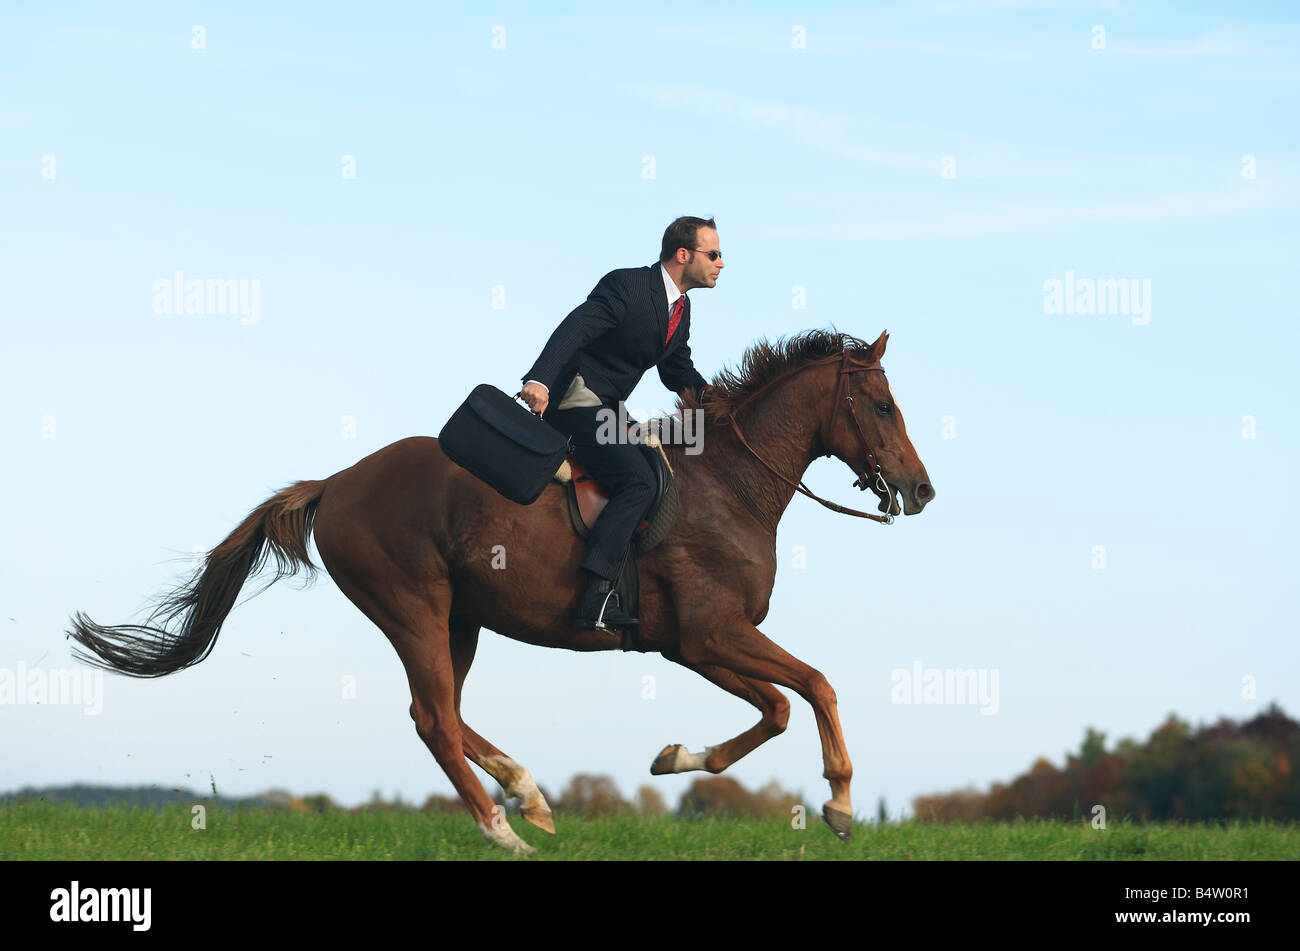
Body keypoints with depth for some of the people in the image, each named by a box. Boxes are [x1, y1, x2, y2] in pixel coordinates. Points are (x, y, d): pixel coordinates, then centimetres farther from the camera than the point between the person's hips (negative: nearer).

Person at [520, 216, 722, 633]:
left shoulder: (681, 307, 13)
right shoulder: (626, 286, -16)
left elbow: (676, 370, 19)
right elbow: (575, 328, -28)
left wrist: (706, 393, -3)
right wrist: (541, 380, -42)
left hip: (609, 409, 11)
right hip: (574, 399, -11)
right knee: (638, 480, -24)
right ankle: (596, 597, -30)